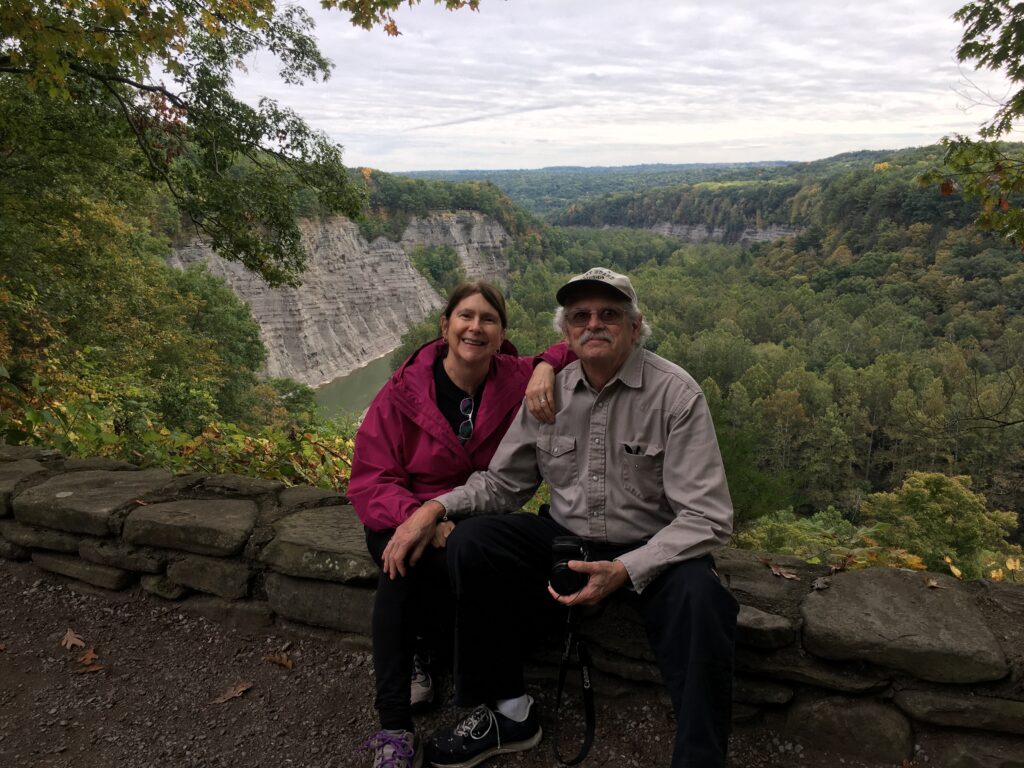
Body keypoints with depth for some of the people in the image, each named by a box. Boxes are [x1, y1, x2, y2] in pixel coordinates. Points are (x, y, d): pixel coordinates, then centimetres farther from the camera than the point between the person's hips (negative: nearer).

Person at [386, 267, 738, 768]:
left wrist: (625, 570, -29)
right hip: (568, 540, 4)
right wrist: (435, 507, -11)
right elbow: (503, 482, 7)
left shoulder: (675, 393, -15)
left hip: (651, 551, -4)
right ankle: (506, 711, 0)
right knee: (471, 543, -15)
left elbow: (707, 517, -17)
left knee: (698, 600, -35)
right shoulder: (548, 393, -1)